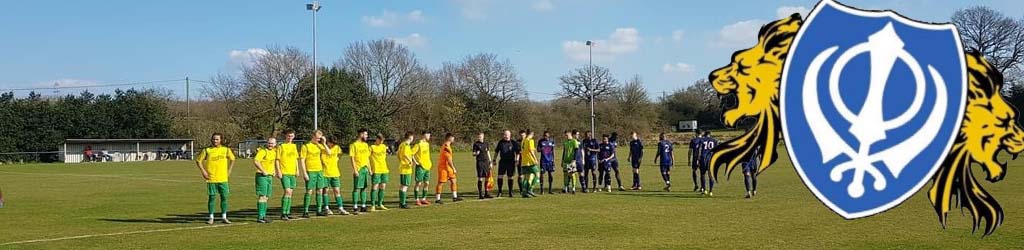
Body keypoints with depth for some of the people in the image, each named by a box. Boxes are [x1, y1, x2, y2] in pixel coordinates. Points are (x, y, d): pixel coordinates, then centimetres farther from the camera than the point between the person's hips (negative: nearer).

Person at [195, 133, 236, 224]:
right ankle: (211, 218, 9)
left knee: (224, 197, 3)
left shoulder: (226, 150, 5)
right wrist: (203, 171, -3)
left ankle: (224, 217, 13)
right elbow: (198, 161, 5)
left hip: (223, 178, 2)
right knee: (211, 197, 0)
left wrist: (229, 170, 12)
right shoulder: (207, 150, -2)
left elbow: (232, 159, 20)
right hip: (211, 179, -2)